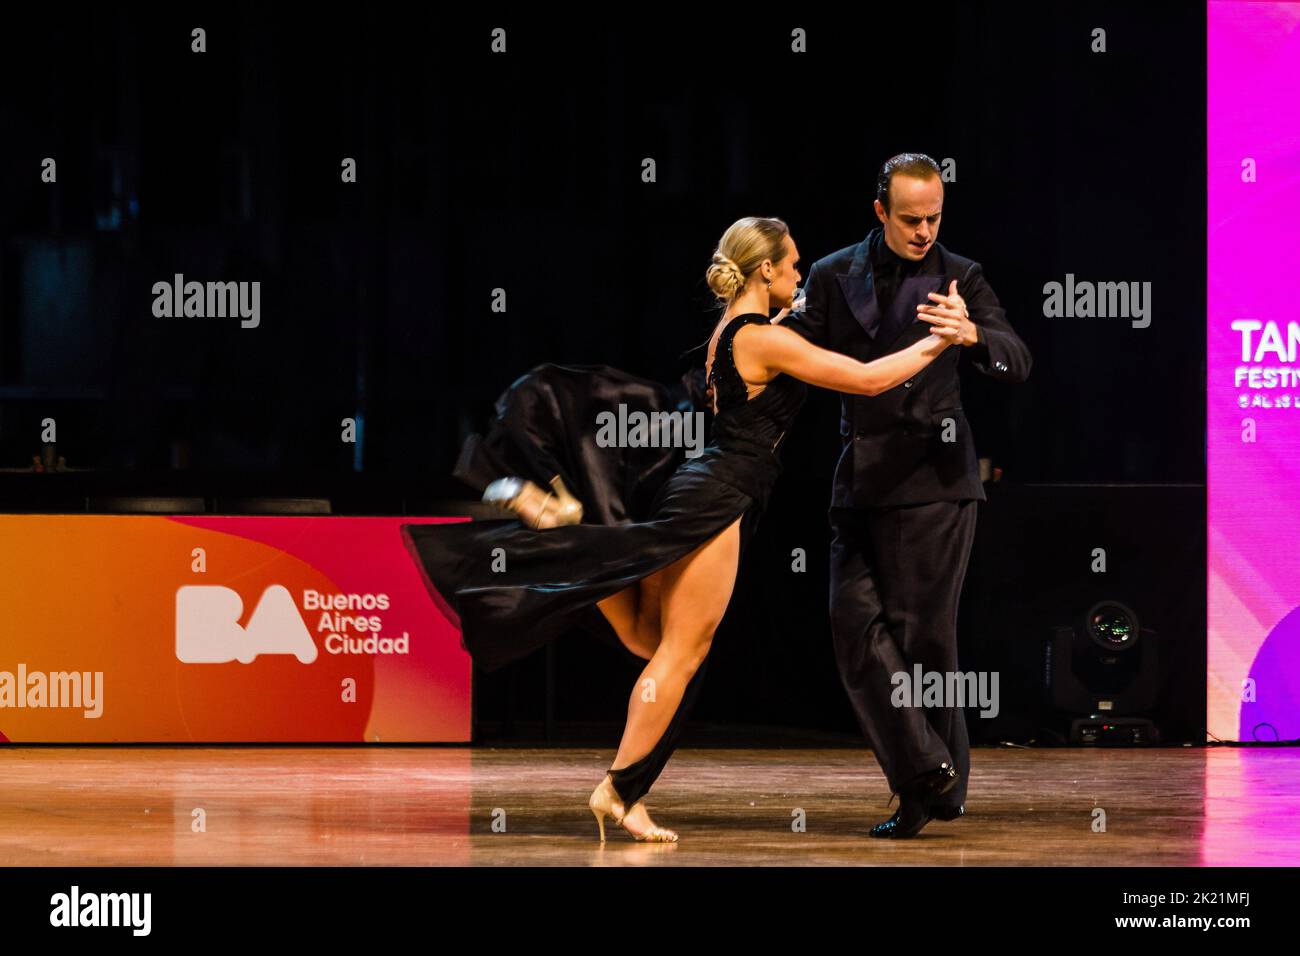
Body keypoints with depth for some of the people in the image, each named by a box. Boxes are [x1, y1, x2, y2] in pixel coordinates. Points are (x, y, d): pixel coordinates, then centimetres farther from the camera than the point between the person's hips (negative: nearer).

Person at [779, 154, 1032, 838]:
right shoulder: (833, 277, 9)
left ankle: (938, 787, 6)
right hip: (860, 480, 4)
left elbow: (1017, 364, -9)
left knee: (922, 633, -4)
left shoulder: (959, 279, 1)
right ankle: (926, 771, -4)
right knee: (855, 621, -7)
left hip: (932, 479, -4)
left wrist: (972, 334, -30)